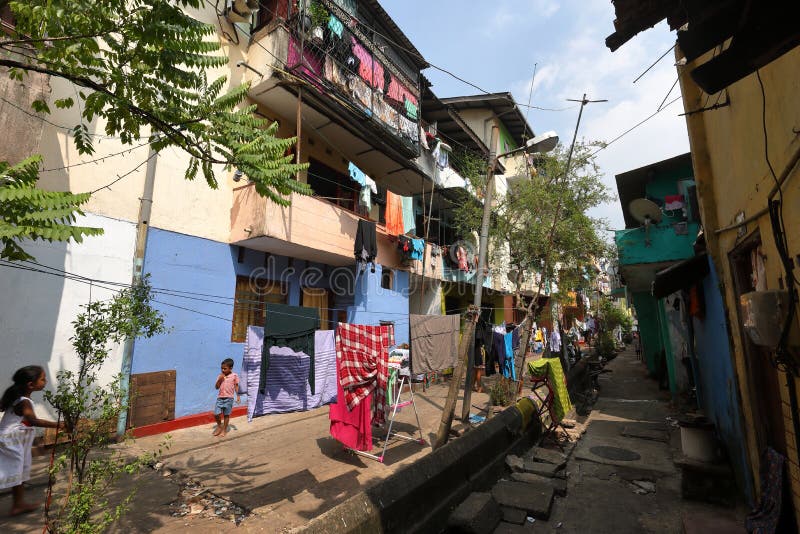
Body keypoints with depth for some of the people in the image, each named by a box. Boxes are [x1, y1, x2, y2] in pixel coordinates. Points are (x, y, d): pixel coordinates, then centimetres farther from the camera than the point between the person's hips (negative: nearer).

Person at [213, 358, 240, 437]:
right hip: (220, 397, 3)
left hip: (229, 398, -3)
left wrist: (238, 396, -4)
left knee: (226, 415, 6)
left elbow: (236, 386, 1)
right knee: (216, 414, -3)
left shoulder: (234, 376, -4)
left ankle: (224, 430, 22)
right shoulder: (220, 376, 4)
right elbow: (216, 387, 3)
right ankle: (219, 426, 26)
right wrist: (220, 379, -12)